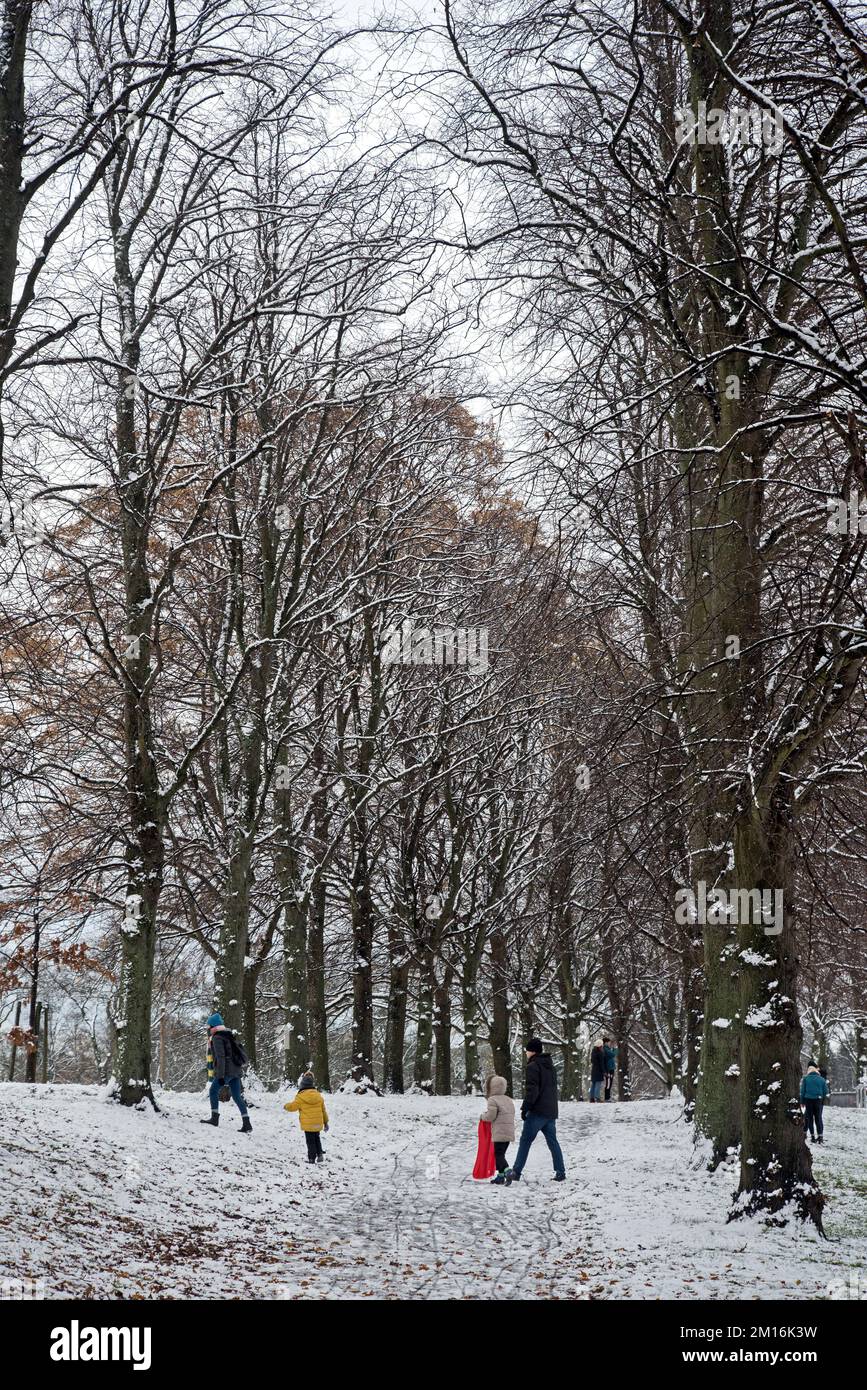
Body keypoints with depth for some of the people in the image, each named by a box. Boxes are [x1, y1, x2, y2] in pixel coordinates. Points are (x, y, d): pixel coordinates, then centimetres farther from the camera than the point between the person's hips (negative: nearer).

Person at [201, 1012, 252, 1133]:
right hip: (237, 1070, 8)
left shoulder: (217, 1038, -7)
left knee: (213, 1090, 6)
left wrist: (220, 1075, -18)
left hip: (226, 1070, -8)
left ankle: (215, 1117, 2)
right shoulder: (229, 1035, 21)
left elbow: (220, 1057, -16)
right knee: (237, 1097, 6)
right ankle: (247, 1124, -1)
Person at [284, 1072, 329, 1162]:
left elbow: (293, 1106, -3)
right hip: (318, 1123, 5)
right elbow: (323, 1110, 11)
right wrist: (325, 1121, 20)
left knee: (310, 1141, 3)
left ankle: (312, 1158, 2)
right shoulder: (318, 1095, 5)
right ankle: (320, 1154, 10)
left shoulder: (301, 1096, -12)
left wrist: (286, 1106, 20)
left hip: (308, 1124, -5)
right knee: (317, 1139, 20)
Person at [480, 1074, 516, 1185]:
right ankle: (500, 1175, 20)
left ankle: (507, 1171, -27)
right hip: (509, 1133, 8)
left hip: (499, 1134, -8)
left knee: (498, 1155, -9)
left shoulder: (493, 1100, -9)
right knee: (500, 1154, 17)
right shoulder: (509, 1100, 18)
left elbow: (490, 1116, -14)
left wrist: (482, 1116, 6)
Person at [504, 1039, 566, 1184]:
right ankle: (560, 1172, 9)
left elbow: (531, 1090, -17)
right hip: (551, 1111, 8)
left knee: (525, 1141, -5)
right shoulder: (550, 1066, 17)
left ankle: (516, 1172, -8)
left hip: (537, 1112, -8)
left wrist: (525, 1107, -13)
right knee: (552, 1141, 12)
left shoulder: (533, 1066, -10)